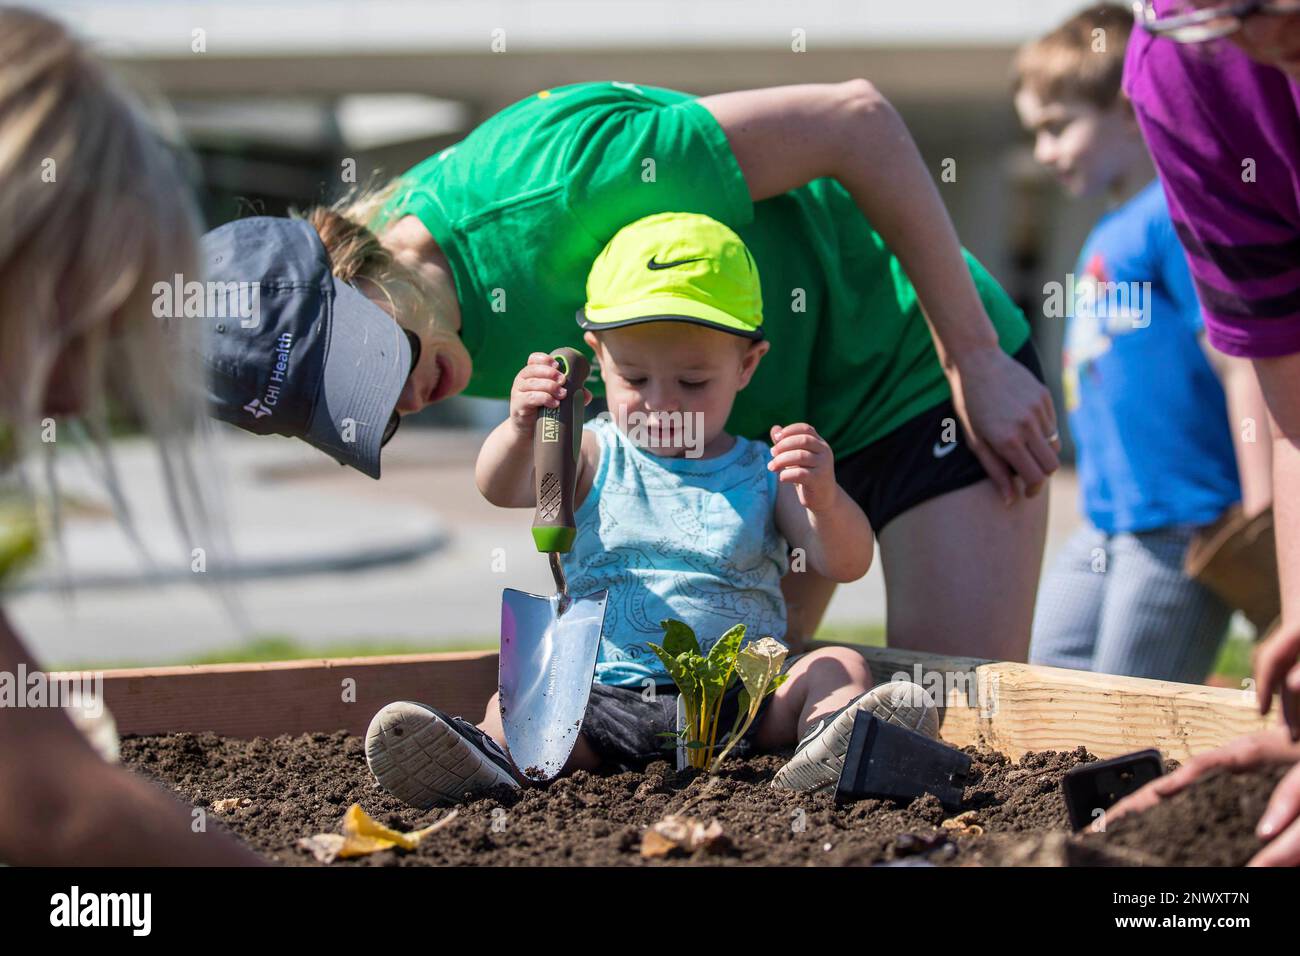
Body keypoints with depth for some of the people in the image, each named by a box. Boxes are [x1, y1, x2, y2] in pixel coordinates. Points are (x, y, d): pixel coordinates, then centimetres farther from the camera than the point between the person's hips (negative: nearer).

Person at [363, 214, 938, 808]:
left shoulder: (764, 474, 10)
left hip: (742, 695, 0)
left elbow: (846, 564, -1)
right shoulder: (592, 461, 11)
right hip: (605, 695, 0)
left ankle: (831, 740, -52)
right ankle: (491, 754, -54)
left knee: (839, 668, -22)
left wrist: (825, 500, -24)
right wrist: (521, 428, -30)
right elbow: (500, 488, -6)